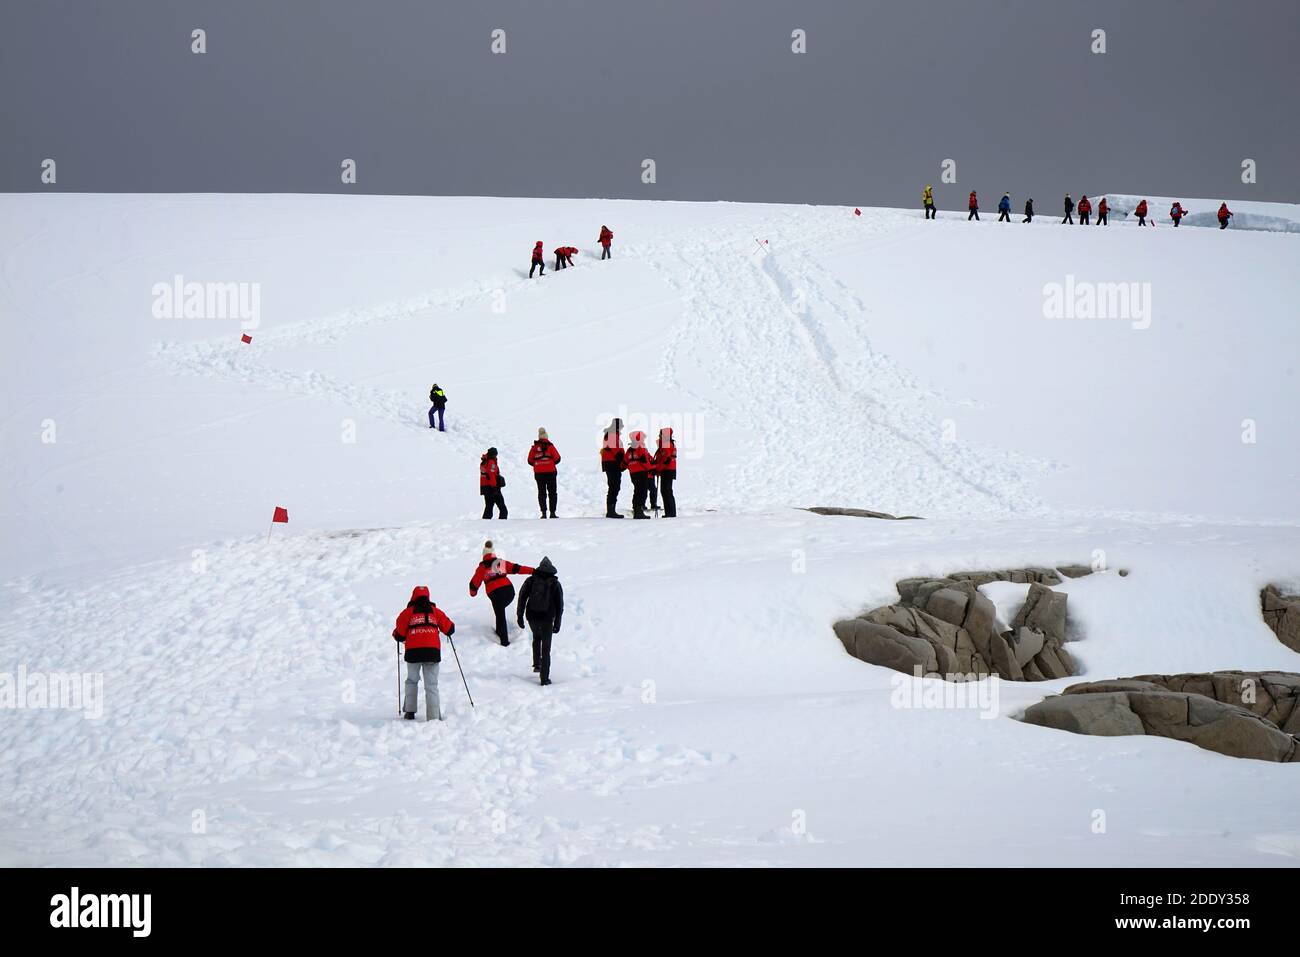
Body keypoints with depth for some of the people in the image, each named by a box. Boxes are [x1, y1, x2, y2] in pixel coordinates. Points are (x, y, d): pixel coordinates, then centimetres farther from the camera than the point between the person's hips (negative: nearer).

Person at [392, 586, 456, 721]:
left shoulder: (408, 612, 5)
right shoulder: (435, 611, 10)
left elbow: (399, 635, 2)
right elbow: (449, 629, 10)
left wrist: (396, 635, 25)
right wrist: (449, 630, 34)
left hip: (413, 651, 0)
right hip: (432, 651, 0)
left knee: (412, 681, 21)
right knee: (431, 685, 0)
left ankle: (409, 711, 17)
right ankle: (434, 716, -10)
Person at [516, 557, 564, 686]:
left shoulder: (530, 581, 1)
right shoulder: (555, 584, -1)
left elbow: (522, 598, 0)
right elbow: (560, 605, -1)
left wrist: (519, 616, 6)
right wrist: (557, 623, 5)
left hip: (532, 617, 1)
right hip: (547, 618, -1)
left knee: (536, 637, 32)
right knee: (546, 648, 7)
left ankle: (537, 664, 21)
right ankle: (544, 678, 4)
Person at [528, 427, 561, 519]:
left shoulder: (534, 447, 0)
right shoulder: (550, 446, -5)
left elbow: (530, 461, 2)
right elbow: (557, 459, -5)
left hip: (539, 473, 1)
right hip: (550, 472, -1)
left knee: (541, 493, 6)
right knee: (552, 493, 6)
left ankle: (543, 512, -2)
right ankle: (552, 512, 0)